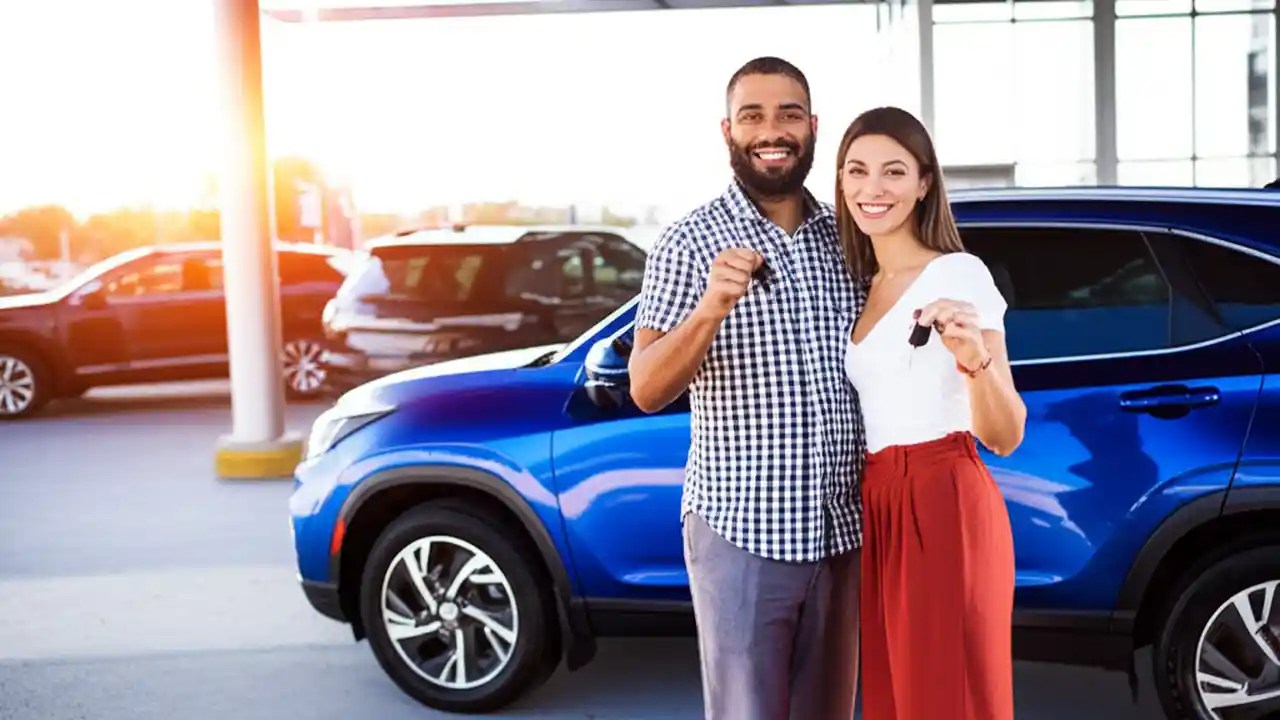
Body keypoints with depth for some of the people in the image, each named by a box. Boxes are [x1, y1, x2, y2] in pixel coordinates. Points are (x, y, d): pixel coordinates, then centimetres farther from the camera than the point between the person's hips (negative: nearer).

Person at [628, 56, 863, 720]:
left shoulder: (846, 238, 6)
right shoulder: (691, 242, -7)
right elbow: (646, 390, -13)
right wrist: (710, 308, -29)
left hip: (840, 531, 4)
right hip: (742, 534, -4)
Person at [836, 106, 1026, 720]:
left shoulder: (959, 274, -7)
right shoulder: (863, 287, 14)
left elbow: (1005, 437, -12)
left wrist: (975, 360, -30)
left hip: (946, 509, -7)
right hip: (879, 514, 7)